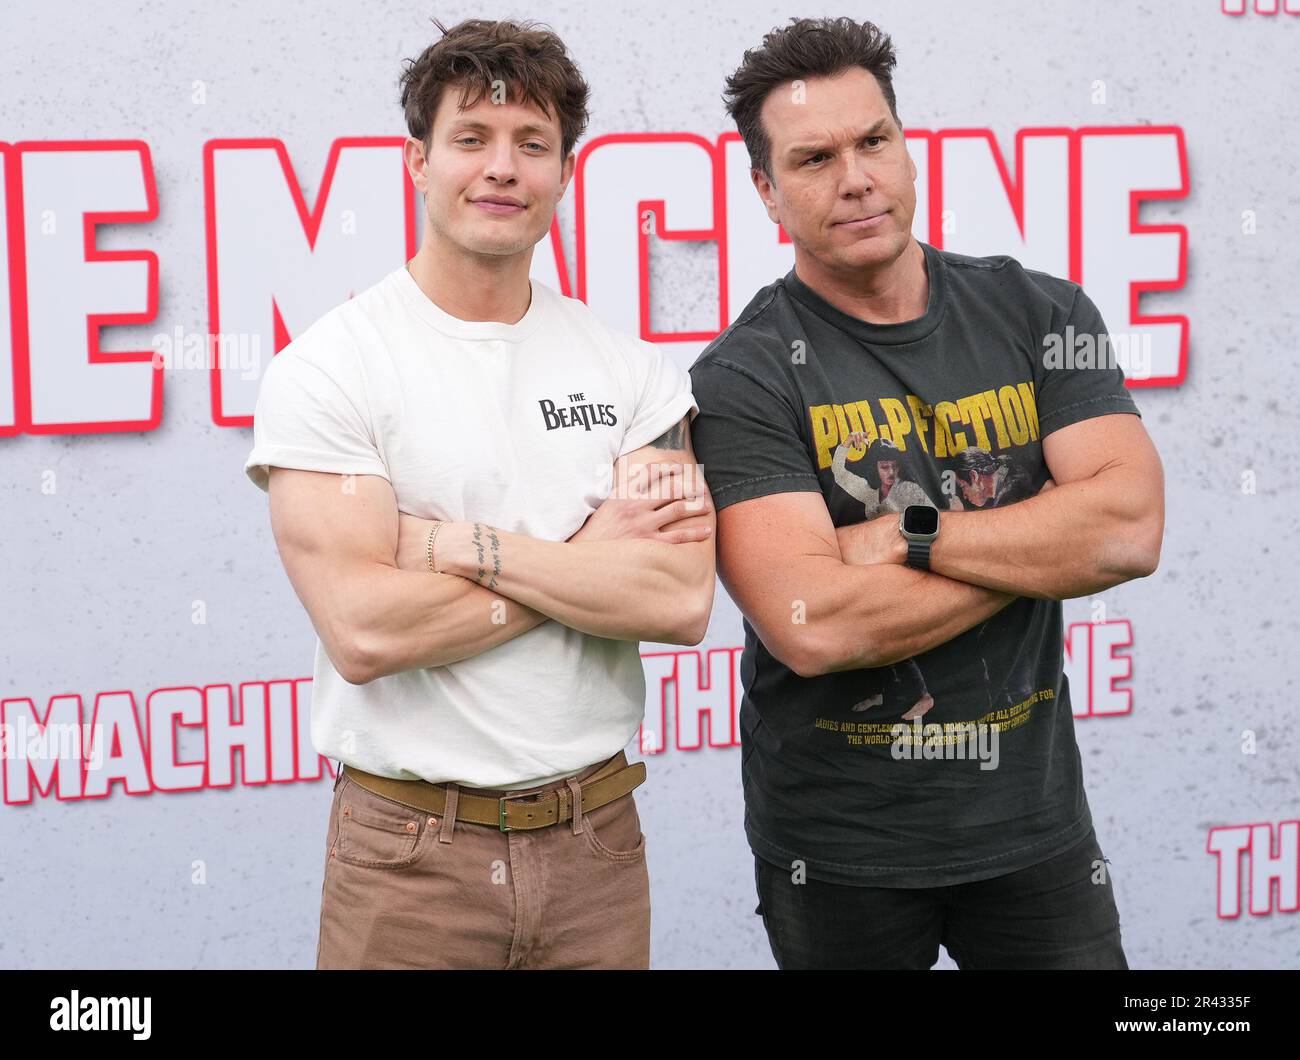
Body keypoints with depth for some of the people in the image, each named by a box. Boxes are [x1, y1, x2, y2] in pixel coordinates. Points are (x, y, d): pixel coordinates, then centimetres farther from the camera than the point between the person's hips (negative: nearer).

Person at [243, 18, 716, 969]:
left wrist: (460, 545, -16)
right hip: (410, 851, -3)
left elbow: (683, 600, -9)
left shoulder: (630, 370, 4)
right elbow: (363, 630, -18)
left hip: (594, 842, 3)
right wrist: (588, 559, -11)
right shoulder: (327, 369, -7)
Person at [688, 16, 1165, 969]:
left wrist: (913, 535, -19)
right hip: (838, 845, -2)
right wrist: (1038, 546, -15)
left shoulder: (1039, 314, 0)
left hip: (1032, 821, 3)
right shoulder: (743, 378, -12)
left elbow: (1132, 528, -12)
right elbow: (811, 626, -24)